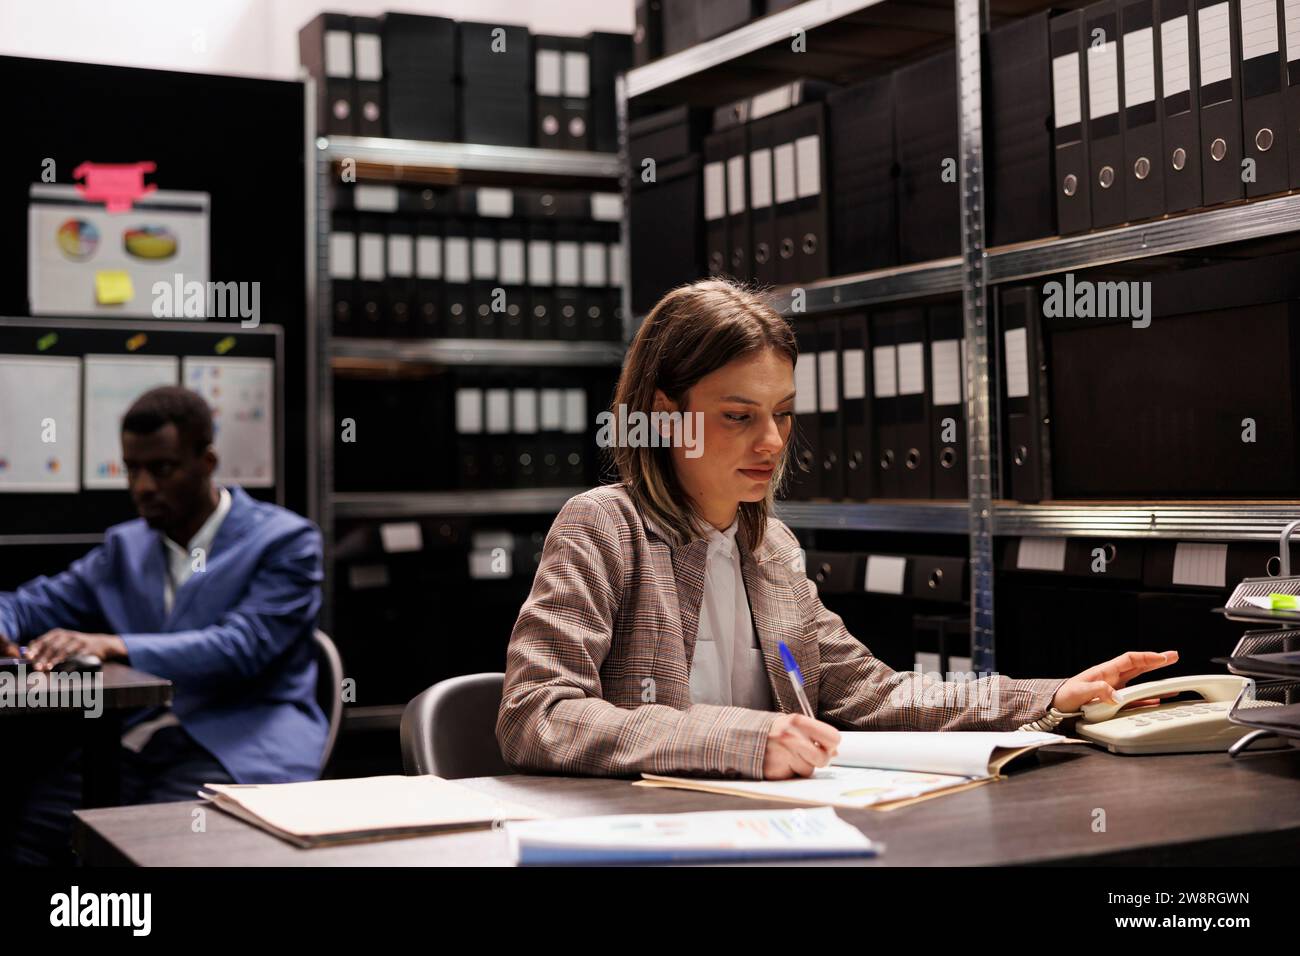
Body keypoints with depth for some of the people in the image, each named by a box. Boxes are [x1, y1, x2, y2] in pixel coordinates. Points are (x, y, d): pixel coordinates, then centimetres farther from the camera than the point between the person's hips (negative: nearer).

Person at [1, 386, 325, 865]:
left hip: (236, 744, -5)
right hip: (133, 735, 5)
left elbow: (242, 648, -14)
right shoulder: (125, 546, 21)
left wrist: (114, 645, -25)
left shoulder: (286, 540, 0)